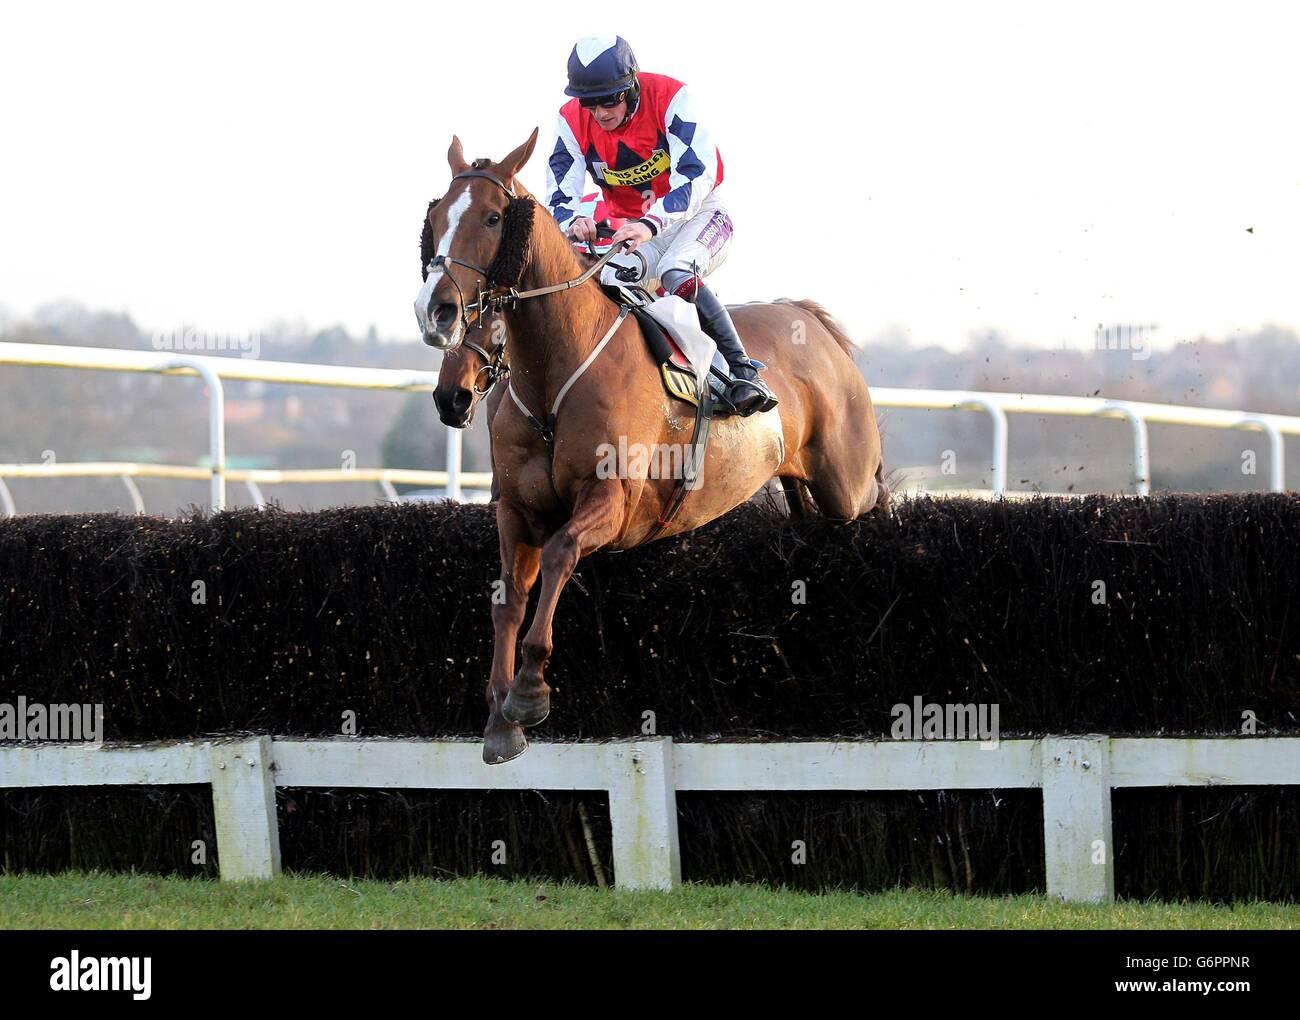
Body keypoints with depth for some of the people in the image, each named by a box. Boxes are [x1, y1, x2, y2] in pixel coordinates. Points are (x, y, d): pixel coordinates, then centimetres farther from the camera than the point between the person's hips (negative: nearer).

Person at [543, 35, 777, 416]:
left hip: (699, 213, -5)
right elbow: (561, 190, -14)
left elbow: (698, 174, -32)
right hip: (631, 225, 5)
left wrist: (651, 223, -47)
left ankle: (743, 373, -33)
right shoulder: (573, 120, -11)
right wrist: (573, 220, -40)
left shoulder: (669, 97, -23)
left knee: (676, 273, -34)